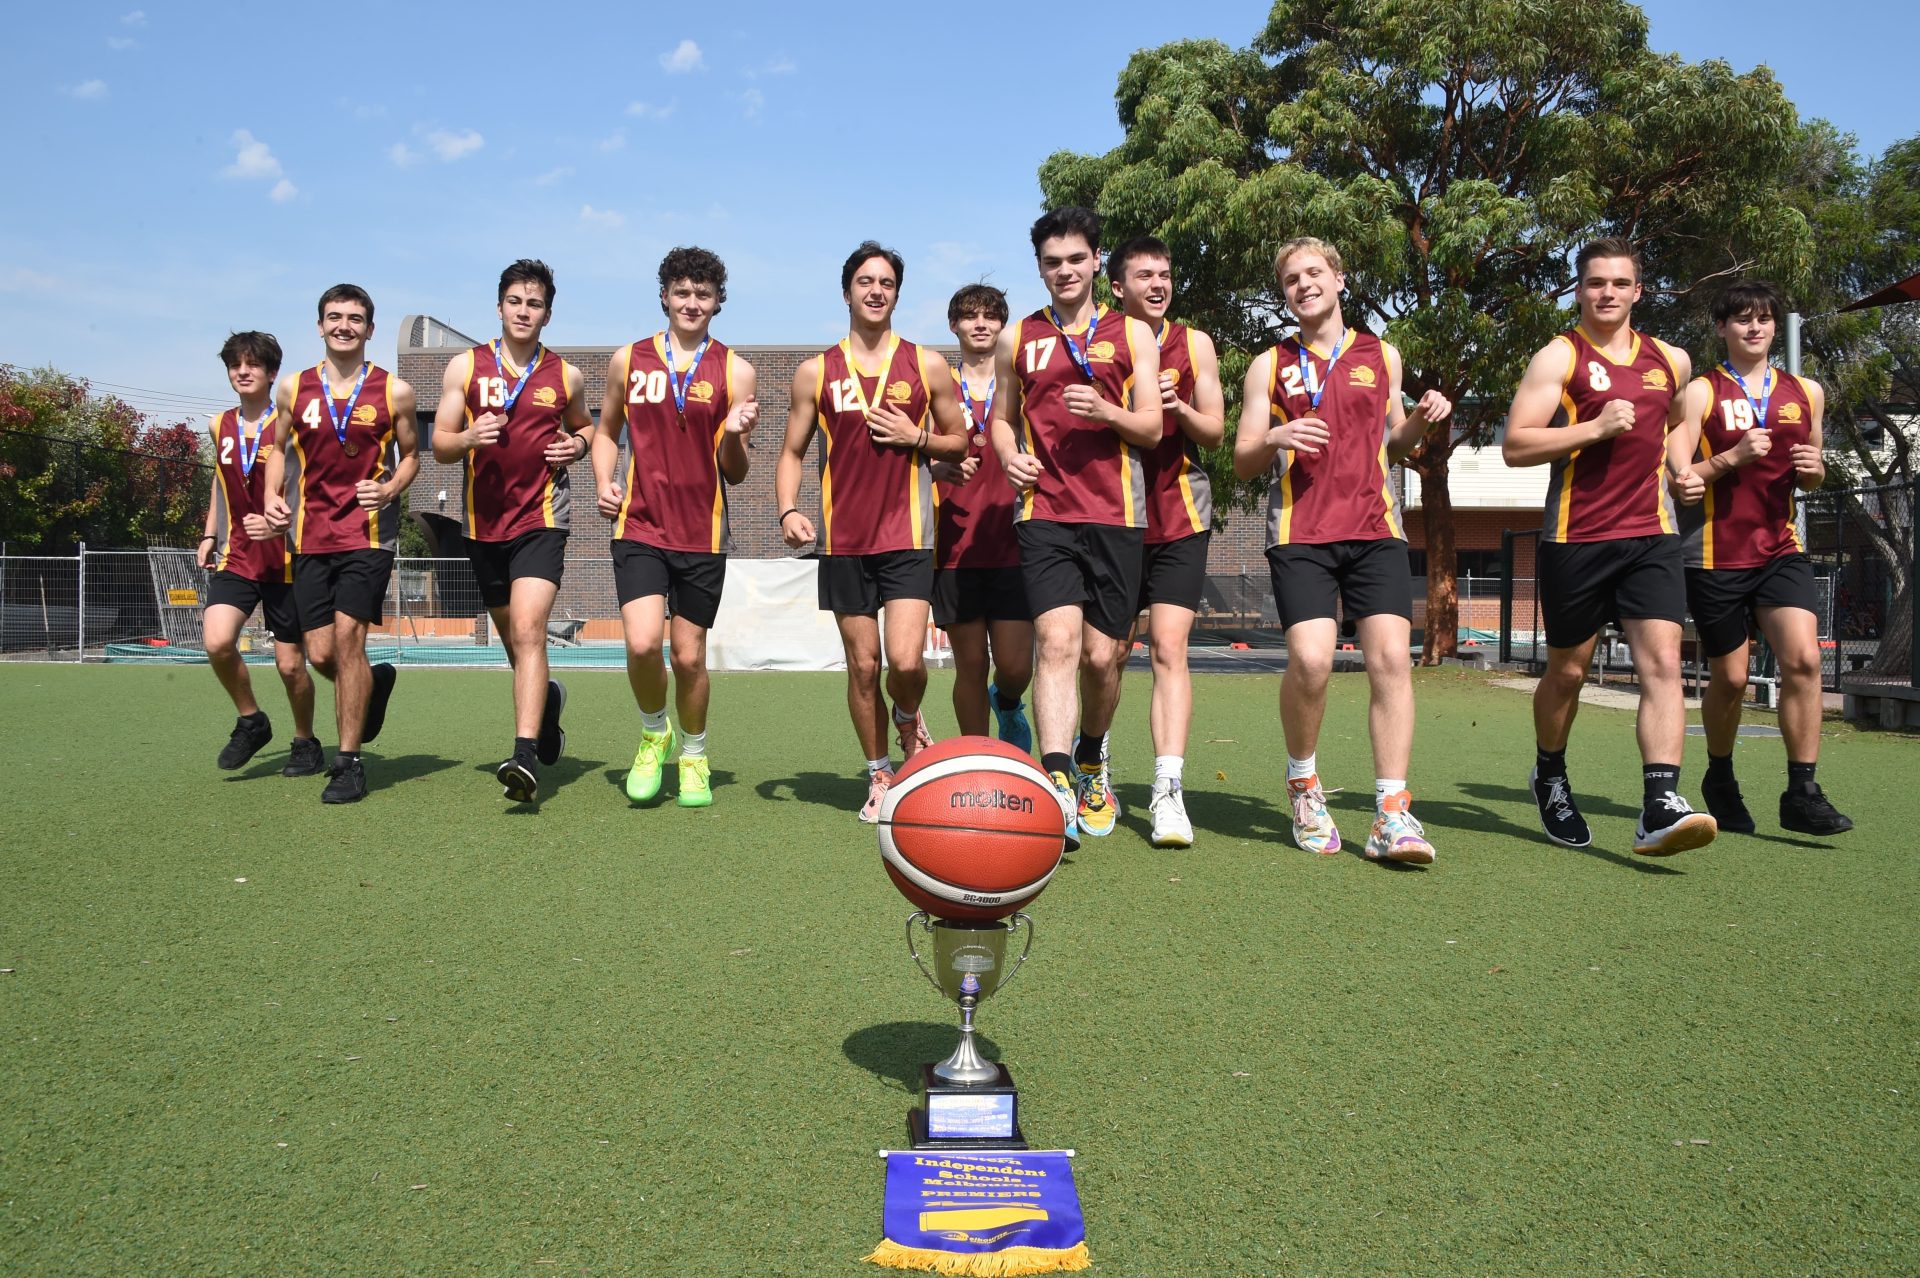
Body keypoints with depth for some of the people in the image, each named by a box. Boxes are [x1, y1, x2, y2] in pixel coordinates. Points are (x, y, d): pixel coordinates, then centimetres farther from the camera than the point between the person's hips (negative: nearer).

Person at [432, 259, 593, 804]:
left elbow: (585, 425, 22)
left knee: (528, 630, -19)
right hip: (484, 520, 3)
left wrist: (578, 444, -1)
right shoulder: (465, 366, 4)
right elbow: (439, 443, 3)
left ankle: (525, 757, -24)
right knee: (513, 637, 13)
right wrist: (468, 438, -19)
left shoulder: (566, 376, 5)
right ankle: (547, 698, 44)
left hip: (541, 518, -3)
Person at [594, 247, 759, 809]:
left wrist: (736, 435, -18)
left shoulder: (735, 371, 3)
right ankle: (653, 734, 15)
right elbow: (607, 431, 20)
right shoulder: (628, 360, 7)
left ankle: (693, 757, 29)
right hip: (640, 527, 1)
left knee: (689, 656, 5)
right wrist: (605, 484, 2)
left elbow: (734, 473, 3)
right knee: (642, 643, -16)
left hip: (702, 534, 0)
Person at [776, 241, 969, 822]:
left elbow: (960, 443, 11)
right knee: (863, 666, 5)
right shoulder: (816, 372, 6)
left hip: (907, 538, -1)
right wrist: (788, 511, -8)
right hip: (843, 539, 1)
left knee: (906, 661, -13)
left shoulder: (928, 365, 5)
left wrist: (918, 438, -8)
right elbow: (793, 452, 9)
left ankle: (908, 718, 22)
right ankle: (879, 777, 21)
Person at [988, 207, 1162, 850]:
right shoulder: (1017, 339, 13)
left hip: (1115, 513, 1)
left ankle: (1090, 762, 30)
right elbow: (1003, 416, 22)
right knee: (1058, 640, -18)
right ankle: (1056, 785, -24)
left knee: (1104, 656, 4)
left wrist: (1106, 412, -16)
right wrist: (1009, 456, 0)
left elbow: (1152, 428, 4)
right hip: (1043, 513, 0)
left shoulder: (1132, 334, 10)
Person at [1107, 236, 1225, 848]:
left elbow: (1214, 432, 6)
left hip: (1179, 519, 0)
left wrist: (1177, 408, -14)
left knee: (1169, 648, -11)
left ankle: (1168, 788, -15)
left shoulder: (1193, 344, 7)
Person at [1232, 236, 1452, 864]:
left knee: (1391, 656, -13)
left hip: (1375, 528, 2)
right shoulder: (1270, 366, 12)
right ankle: (1304, 783, 9)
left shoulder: (1382, 356, 17)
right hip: (1299, 533, -2)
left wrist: (1419, 422, 3)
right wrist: (1274, 440, -11)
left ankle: (1392, 815, -7)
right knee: (1310, 660, -17)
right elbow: (1242, 462, 10)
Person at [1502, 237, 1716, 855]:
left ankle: (1660, 809, -18)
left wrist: (1678, 469, 14)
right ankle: (1549, 777, 34)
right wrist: (1595, 428, -20)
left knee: (1663, 663, -13)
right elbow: (1514, 446, -11)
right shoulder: (1559, 357, -2)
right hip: (1576, 538, -3)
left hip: (1651, 535, 3)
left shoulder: (1671, 360, 14)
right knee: (1567, 671, 9)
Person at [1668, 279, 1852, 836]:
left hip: (1780, 549, 3)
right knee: (1729, 679, 4)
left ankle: (1802, 794, -6)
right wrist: (1731, 458, -23)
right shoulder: (1701, 392, -2)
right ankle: (1720, 779, 28)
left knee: (1803, 659, -15)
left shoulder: (1806, 392, 12)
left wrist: (1814, 470, -2)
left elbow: (1809, 477, 21)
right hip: (1716, 555, -3)